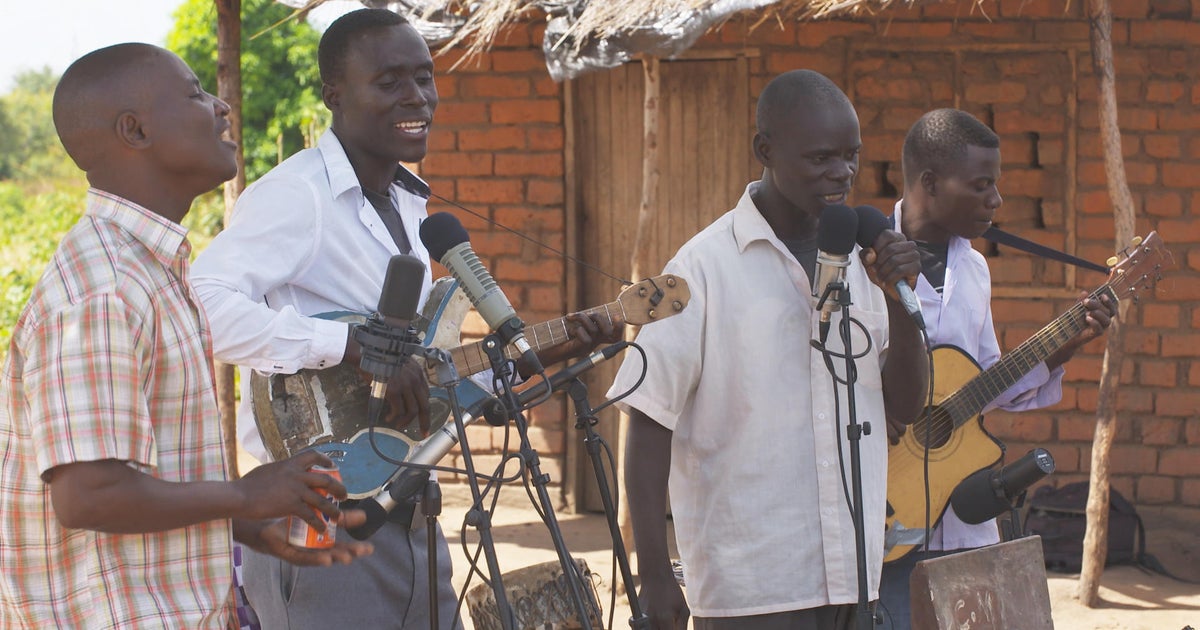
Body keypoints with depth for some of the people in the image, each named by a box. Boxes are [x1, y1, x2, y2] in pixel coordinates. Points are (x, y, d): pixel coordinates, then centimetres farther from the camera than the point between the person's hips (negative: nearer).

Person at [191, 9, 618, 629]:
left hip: (403, 523, 9)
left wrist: (542, 353, 9)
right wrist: (357, 346, -31)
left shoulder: (406, 205, 17)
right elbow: (204, 304, -30)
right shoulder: (296, 195, -13)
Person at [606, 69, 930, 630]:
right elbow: (650, 425, -8)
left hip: (852, 580, 5)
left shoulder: (860, 257, 9)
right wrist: (654, 576, -12)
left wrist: (900, 299, -6)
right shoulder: (704, 267, -7)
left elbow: (906, 404, 10)